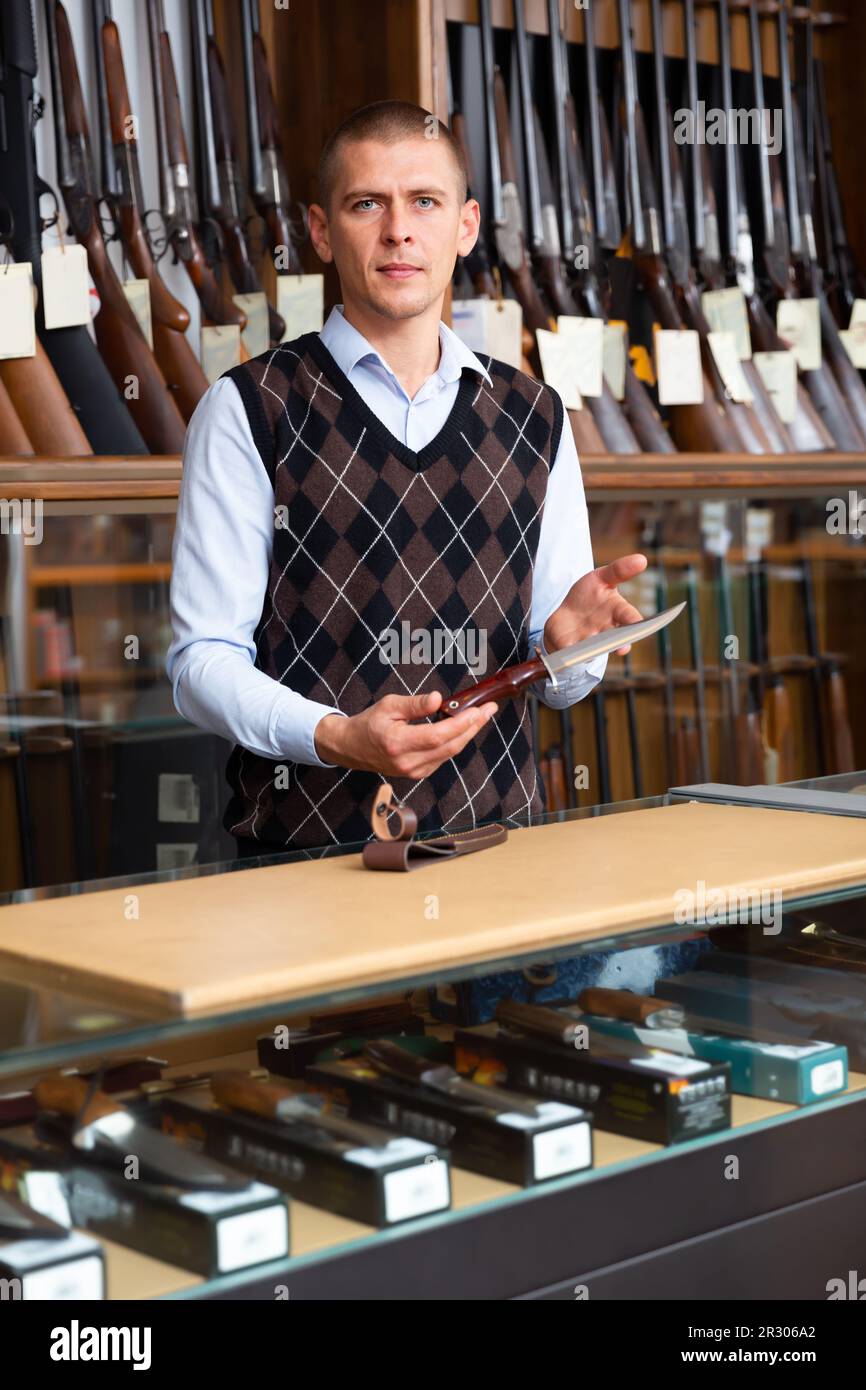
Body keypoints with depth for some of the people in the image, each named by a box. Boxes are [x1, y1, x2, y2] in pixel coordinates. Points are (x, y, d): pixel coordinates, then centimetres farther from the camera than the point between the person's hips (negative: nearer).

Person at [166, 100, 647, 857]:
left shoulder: (535, 418, 13)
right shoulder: (250, 409, 1)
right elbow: (204, 656, -3)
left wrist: (567, 641, -7)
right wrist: (335, 737, -19)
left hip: (496, 832, 4)